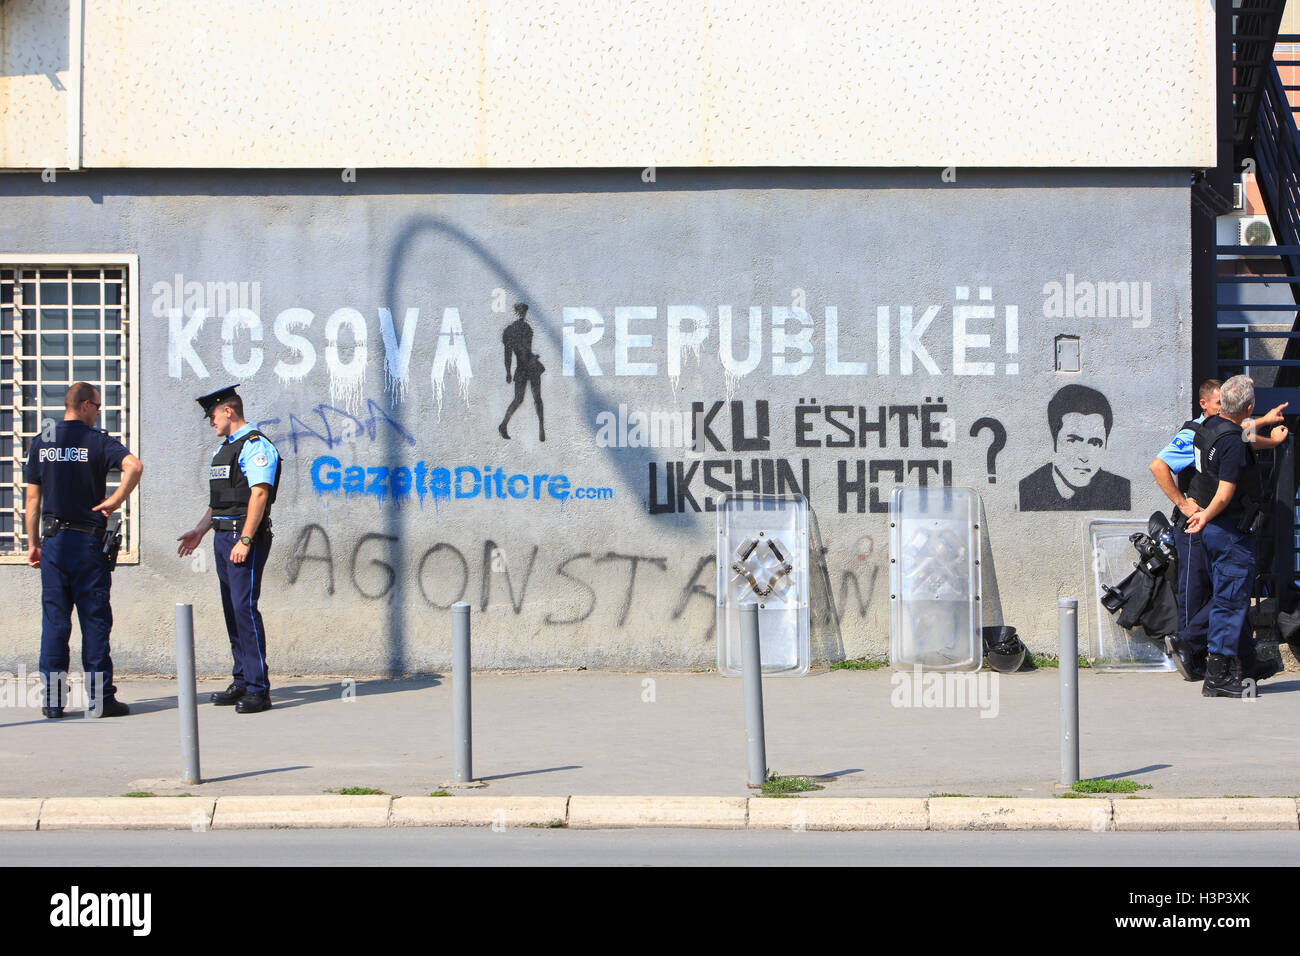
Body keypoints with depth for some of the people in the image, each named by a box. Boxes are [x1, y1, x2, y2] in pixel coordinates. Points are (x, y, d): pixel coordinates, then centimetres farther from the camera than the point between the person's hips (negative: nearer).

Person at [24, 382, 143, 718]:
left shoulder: (41, 442, 7)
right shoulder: (97, 440, -5)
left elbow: (32, 499, 7)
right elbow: (134, 466, -25)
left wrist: (33, 544, 13)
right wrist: (115, 501, -13)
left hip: (53, 540, 4)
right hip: (88, 541, -4)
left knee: (54, 619, 6)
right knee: (95, 618, 1)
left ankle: (52, 700, 5)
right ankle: (99, 699, 0)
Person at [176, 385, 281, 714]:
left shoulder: (255, 446, -10)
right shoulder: (225, 448, 20)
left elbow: (259, 495, -18)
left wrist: (245, 541, -23)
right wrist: (199, 531, 19)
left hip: (246, 538, -10)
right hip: (223, 537, 10)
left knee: (244, 607, -13)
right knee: (232, 610, 10)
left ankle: (258, 689, -13)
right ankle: (241, 683, 15)